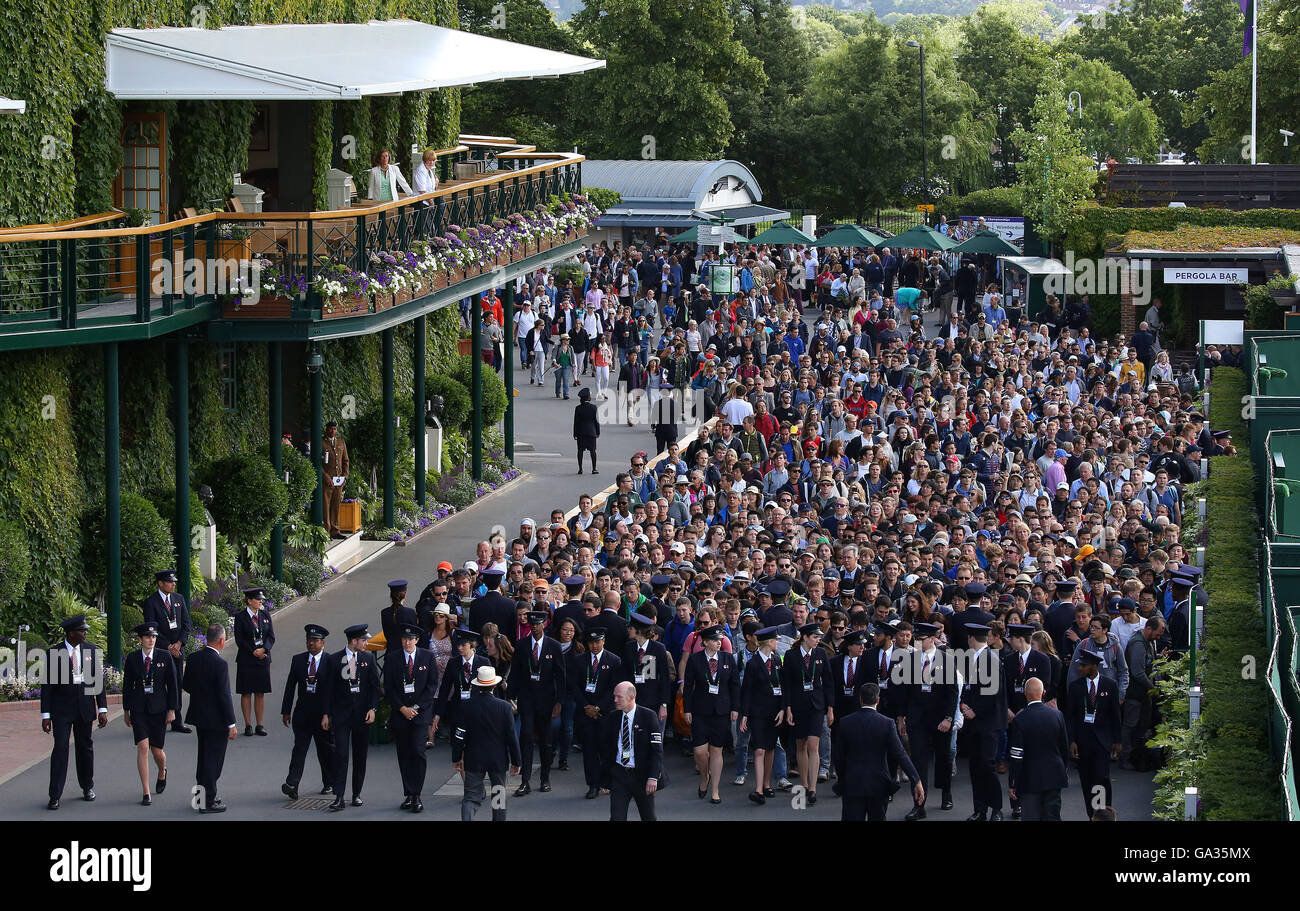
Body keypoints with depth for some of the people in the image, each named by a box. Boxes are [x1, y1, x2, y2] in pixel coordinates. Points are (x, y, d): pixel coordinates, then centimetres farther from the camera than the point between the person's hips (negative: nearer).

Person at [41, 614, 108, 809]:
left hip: (85, 707, 3)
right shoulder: (54, 654, -6)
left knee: (86, 747, 11)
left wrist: (102, 709, 3)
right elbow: (47, 685, -4)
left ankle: (87, 787, 30)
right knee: (60, 749, -8)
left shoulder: (91, 651, 4)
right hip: (61, 710, -3)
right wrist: (46, 715, -8)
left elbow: (98, 680, 8)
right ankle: (55, 796, -6)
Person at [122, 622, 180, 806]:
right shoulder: (132, 659, 1)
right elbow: (127, 685, 10)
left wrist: (172, 710, -2)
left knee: (156, 750, 7)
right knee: (142, 747, -12)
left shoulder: (165, 656, -1)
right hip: (138, 709, 0)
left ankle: (162, 772, 44)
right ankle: (146, 794, -9)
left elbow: (173, 684, 1)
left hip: (158, 708, 0)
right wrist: (126, 710, 13)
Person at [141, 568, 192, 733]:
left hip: (178, 649, 5)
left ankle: (176, 722, 9)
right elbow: (152, 629, -10)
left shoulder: (179, 599, 10)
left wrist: (178, 643, -5)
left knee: (177, 685, 5)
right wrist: (168, 647, -13)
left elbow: (187, 624, 9)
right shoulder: (151, 602, -6)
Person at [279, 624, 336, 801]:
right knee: (299, 747, -9)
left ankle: (330, 783, 25)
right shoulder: (298, 660, 7)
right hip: (302, 712, 2)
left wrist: (328, 715, -15)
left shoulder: (331, 661, -5)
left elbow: (334, 689, -9)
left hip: (323, 713, -2)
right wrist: (286, 711, 7)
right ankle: (292, 785, -19)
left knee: (326, 750, 10)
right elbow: (290, 686, 10)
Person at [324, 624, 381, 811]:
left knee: (360, 756, 7)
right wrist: (326, 713, 0)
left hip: (362, 713, 2)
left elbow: (376, 686, 6)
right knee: (340, 754, -9)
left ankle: (357, 794, 17)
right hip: (341, 714, -2)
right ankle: (339, 797, -11)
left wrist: (372, 709, -5)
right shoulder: (335, 659, 0)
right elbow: (329, 688, 3)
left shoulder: (368, 658, 5)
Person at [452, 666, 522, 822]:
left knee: (471, 796, 2)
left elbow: (459, 737, -4)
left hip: (473, 760, 0)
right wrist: (516, 762, 3)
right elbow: (512, 737, -6)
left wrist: (456, 758, 9)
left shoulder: (466, 707, -8)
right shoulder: (504, 707, -10)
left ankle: (466, 819, -20)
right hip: (498, 760, 0)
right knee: (498, 797, 15)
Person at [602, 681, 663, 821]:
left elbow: (657, 750, -11)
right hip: (618, 775, 2)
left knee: (648, 817, 13)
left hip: (642, 775, -2)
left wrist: (653, 777, -19)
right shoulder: (611, 718, 3)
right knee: (617, 818, -8)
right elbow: (605, 746, 12)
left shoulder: (648, 716, -8)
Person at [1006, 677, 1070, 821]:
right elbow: (1065, 748, 7)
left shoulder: (1019, 720, -14)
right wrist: (1062, 769, 23)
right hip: (1054, 777, 4)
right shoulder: (1057, 715, -3)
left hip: (1030, 780, -4)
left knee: (1031, 817, 2)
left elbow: (1017, 757, -13)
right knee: (1052, 816, 9)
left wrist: (1012, 784, -5)